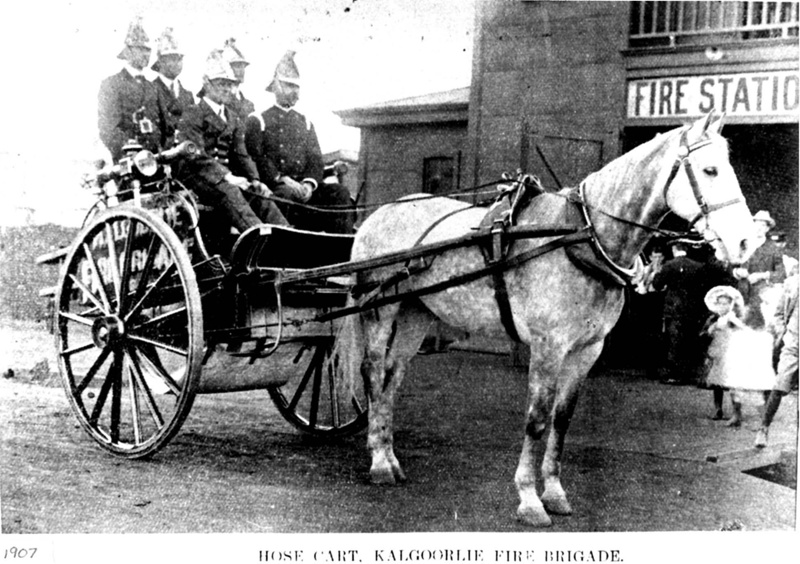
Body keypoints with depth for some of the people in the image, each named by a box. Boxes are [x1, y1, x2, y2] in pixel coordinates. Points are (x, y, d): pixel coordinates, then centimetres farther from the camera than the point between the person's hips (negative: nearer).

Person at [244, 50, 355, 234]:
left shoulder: (305, 122, 22)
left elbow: (315, 159, 13)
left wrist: (309, 184, -9)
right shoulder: (257, 121, 7)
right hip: (273, 185, -4)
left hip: (304, 185, 5)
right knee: (290, 195, -37)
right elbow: (256, 158, -5)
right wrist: (282, 179, -19)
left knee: (339, 193, -20)